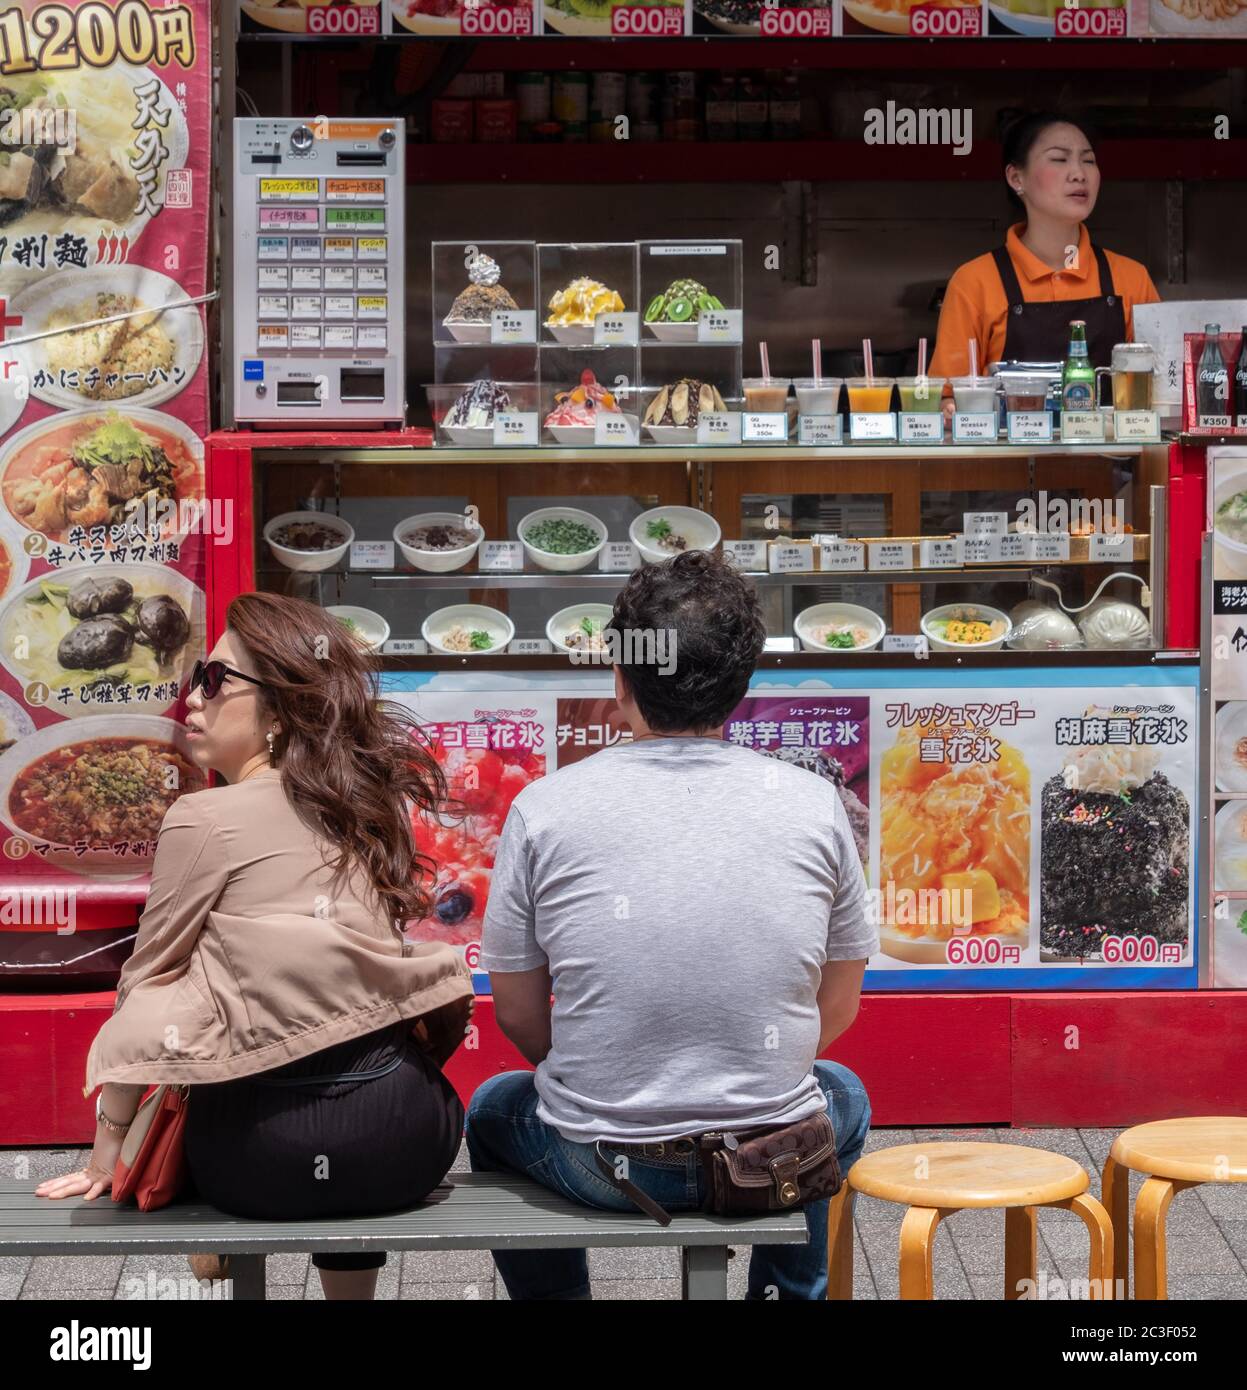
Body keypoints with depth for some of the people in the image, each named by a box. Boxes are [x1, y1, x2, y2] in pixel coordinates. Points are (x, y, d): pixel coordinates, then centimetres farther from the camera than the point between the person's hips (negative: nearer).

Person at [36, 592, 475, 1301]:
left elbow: (149, 990, 1)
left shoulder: (207, 819, -5)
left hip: (272, 1152, -3)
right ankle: (353, 1288, 35)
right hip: (411, 1135, 3)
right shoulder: (367, 806, 10)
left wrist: (108, 1149, 10)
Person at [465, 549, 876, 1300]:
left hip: (601, 1165, -1)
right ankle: (788, 1292, 41)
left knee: (495, 1107, 34)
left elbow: (518, 1016, 1)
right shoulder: (814, 802, -5)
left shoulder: (545, 807, -8)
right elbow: (839, 1007, 5)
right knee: (843, 1096, 37)